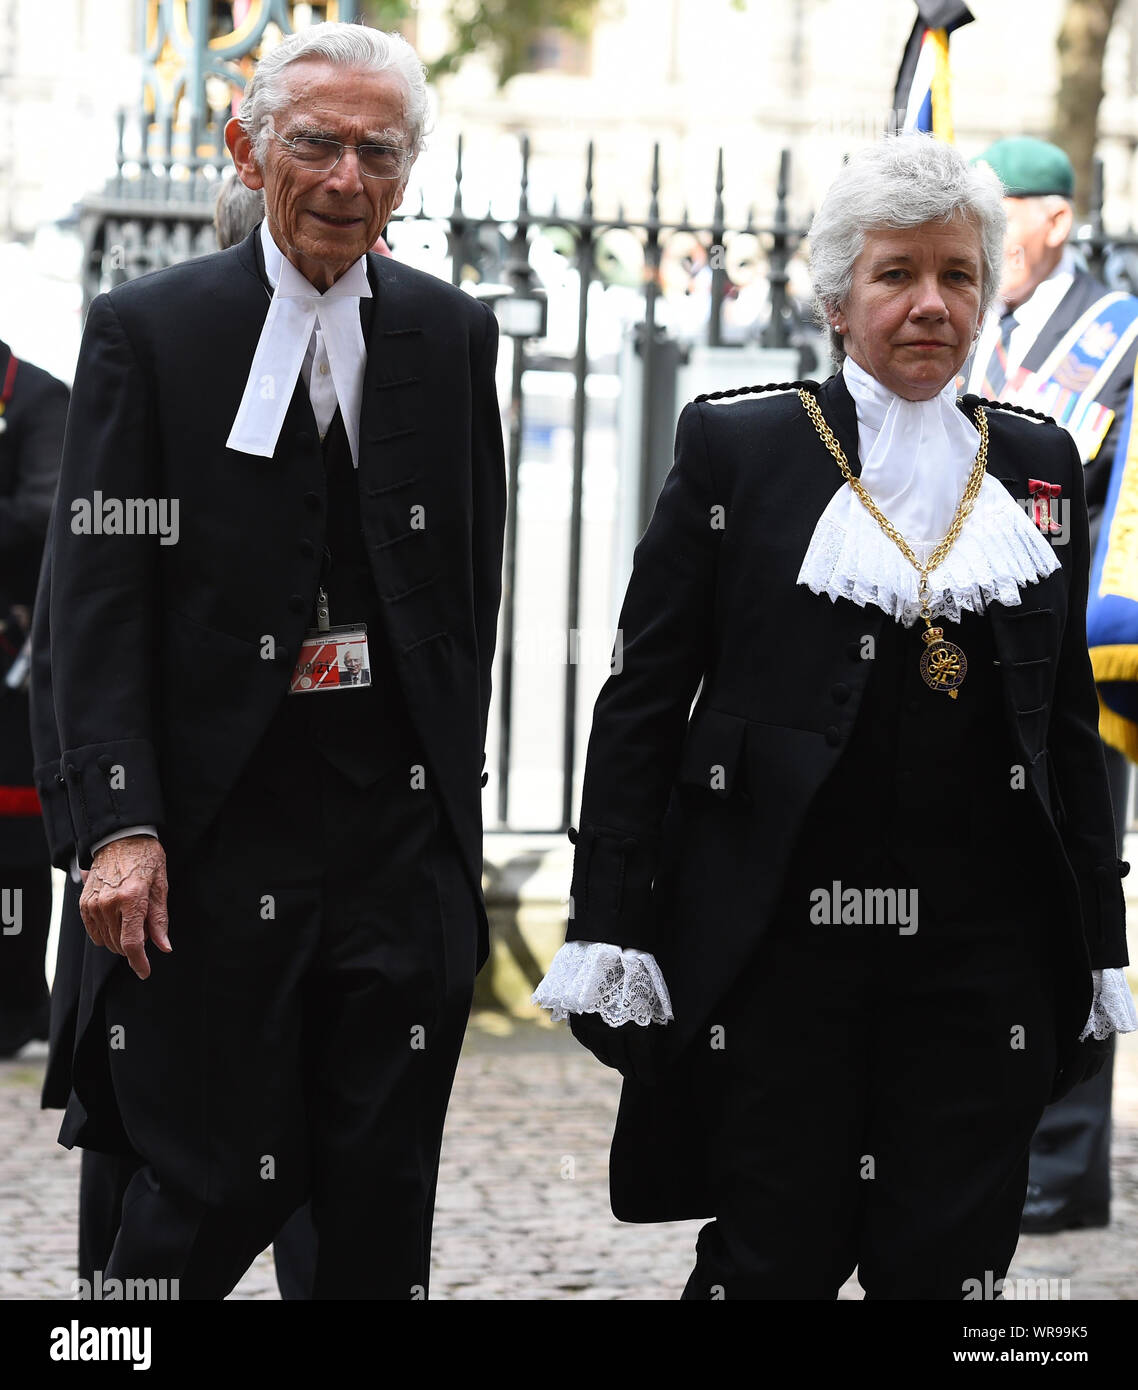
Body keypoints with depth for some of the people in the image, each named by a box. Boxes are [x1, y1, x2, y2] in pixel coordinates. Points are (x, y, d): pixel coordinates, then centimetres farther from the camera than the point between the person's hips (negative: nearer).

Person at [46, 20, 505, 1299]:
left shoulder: (451, 338, 8)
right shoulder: (147, 331, -1)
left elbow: (471, 590, 13)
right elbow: (99, 602, -5)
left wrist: (452, 789, 8)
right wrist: (119, 825, -13)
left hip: (401, 840, 3)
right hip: (215, 843, -3)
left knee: (385, 1196, 7)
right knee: (214, 1185, -3)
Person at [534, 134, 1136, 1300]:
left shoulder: (1036, 466, 12)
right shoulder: (735, 449, 2)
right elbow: (643, 703, 1)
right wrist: (609, 930, -5)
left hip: (981, 952, 3)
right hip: (777, 941, -3)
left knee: (951, 1266, 2)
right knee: (772, 1260, 1)